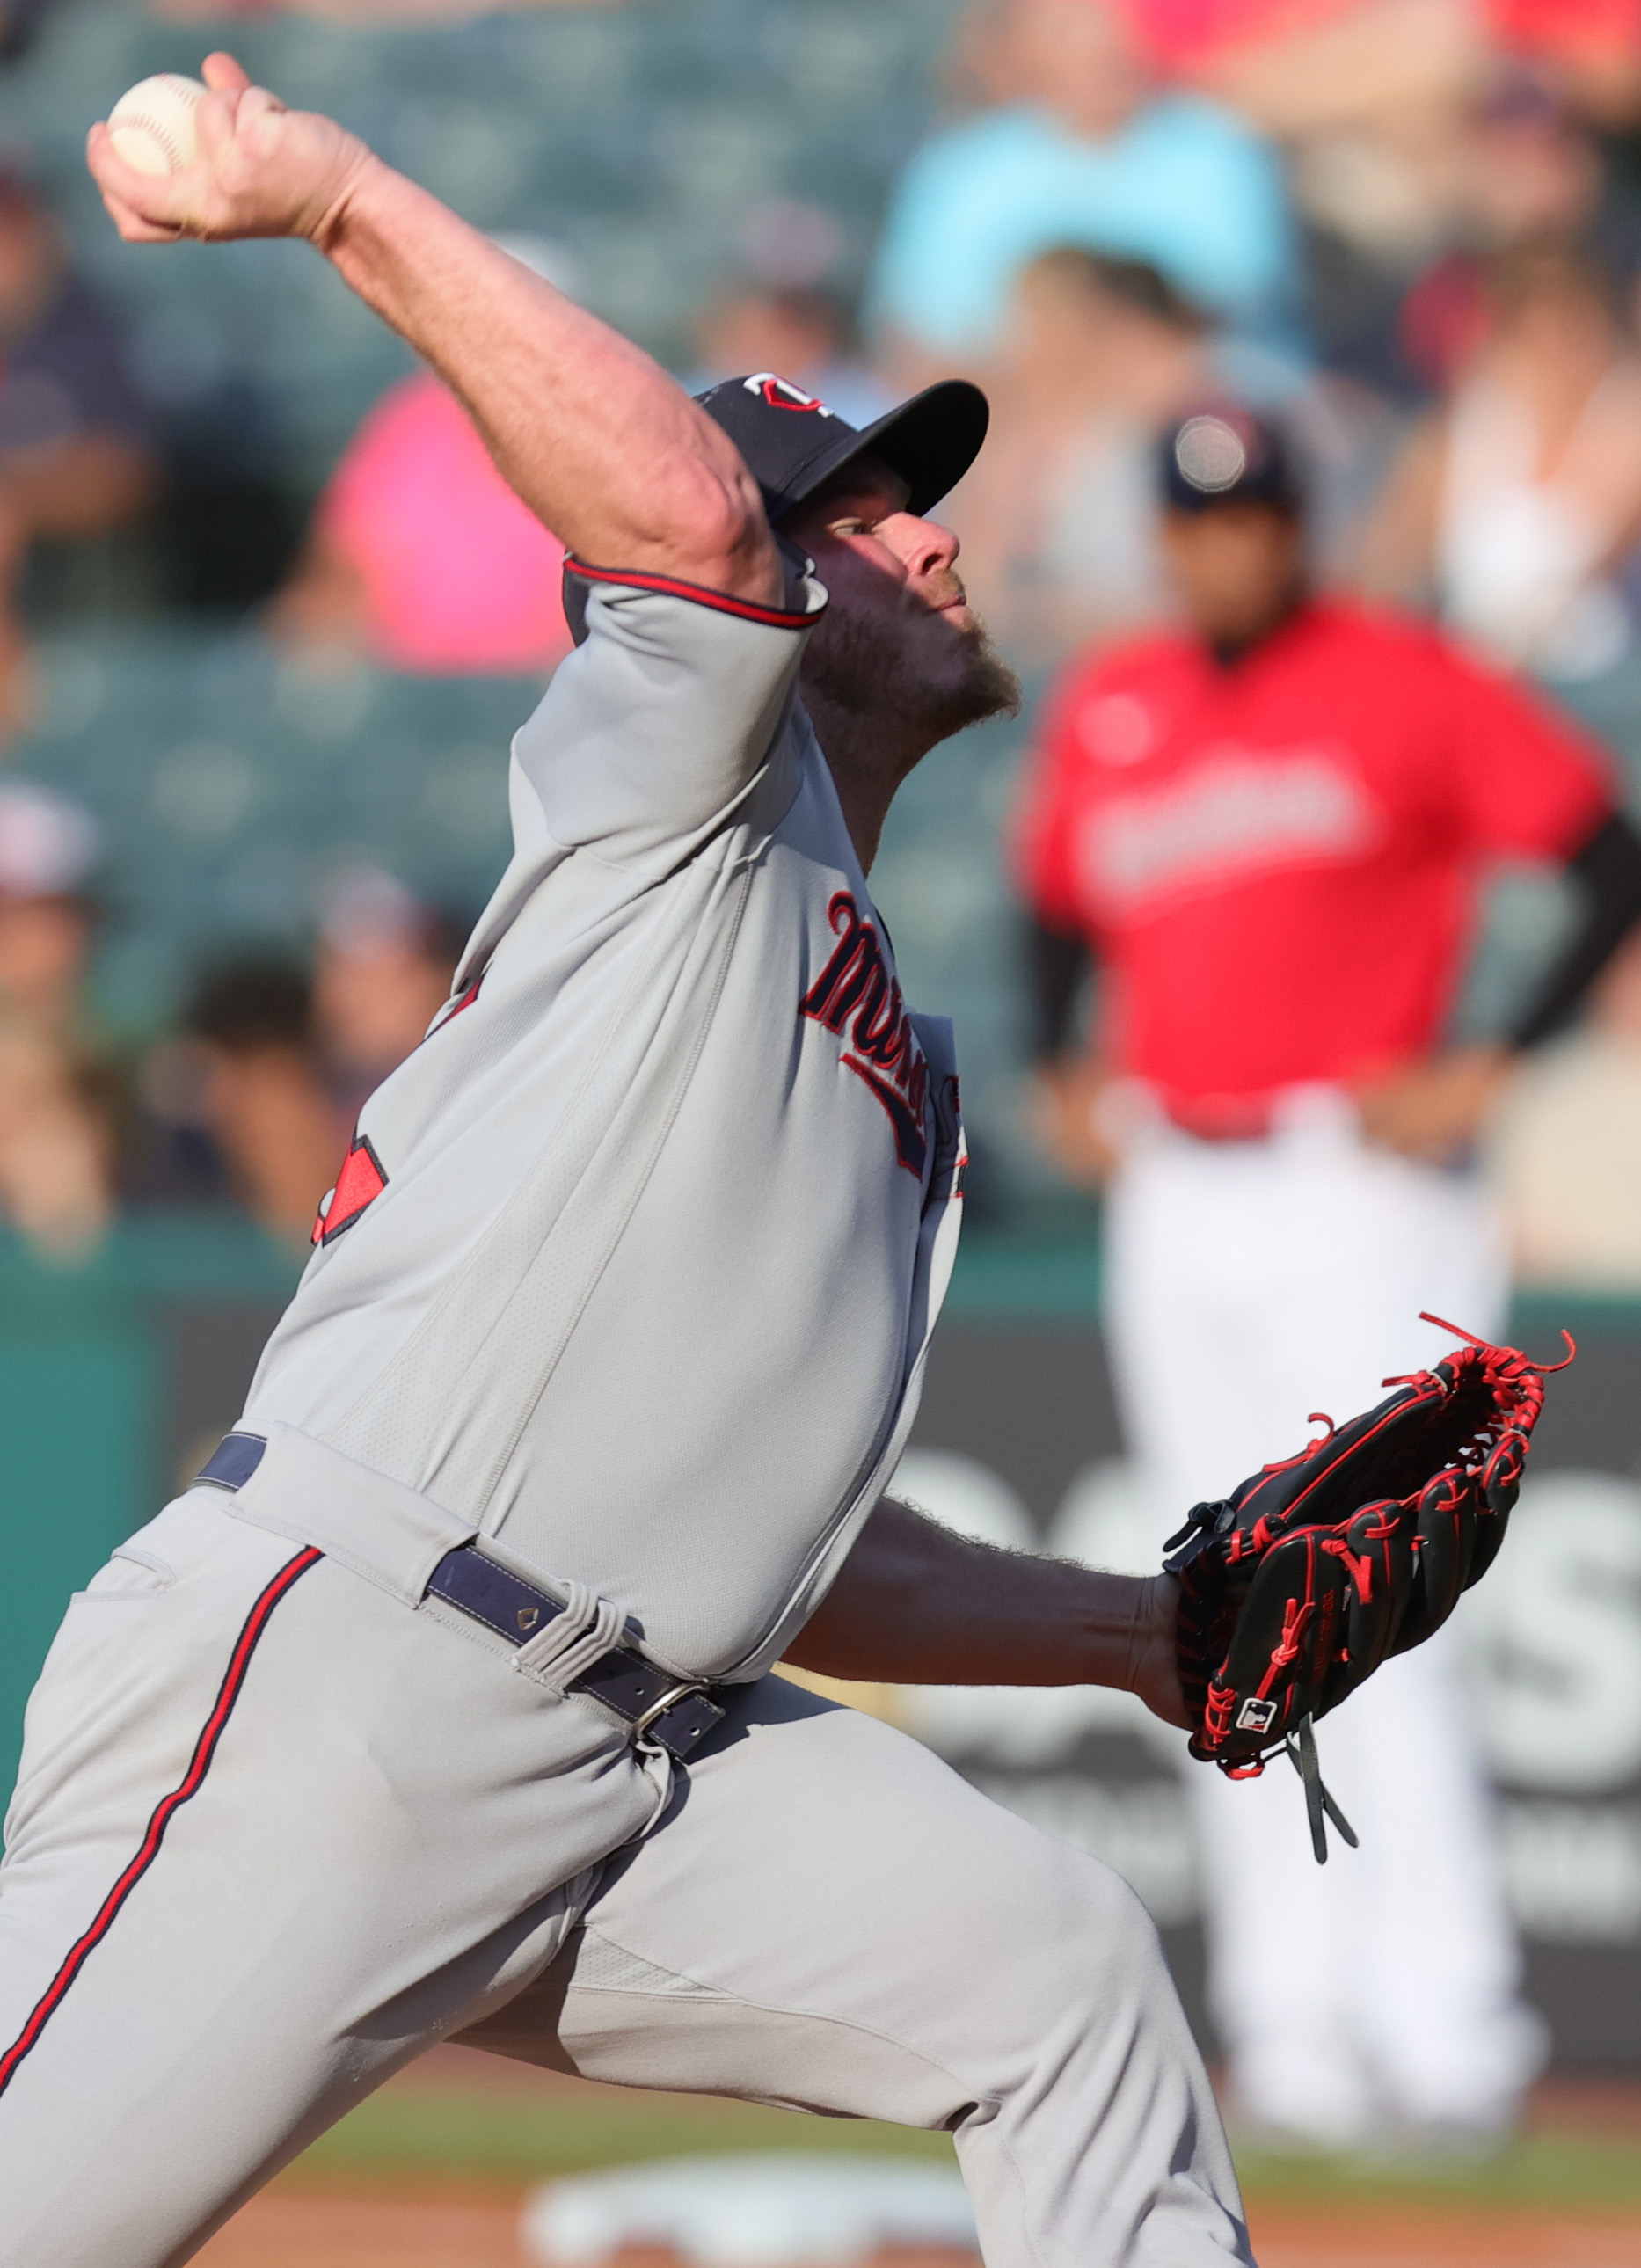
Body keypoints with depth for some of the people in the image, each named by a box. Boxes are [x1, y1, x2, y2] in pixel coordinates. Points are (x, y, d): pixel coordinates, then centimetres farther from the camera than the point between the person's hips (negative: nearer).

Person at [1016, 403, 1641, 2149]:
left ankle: (1442, 2030, -13)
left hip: (1356, 1201, -6)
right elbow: (1055, 899, 30)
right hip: (1171, 1208, 6)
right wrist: (1061, 1072, 14)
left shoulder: (1407, 686, -4)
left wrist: (1494, 1068, -9)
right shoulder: (1103, 713, 12)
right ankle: (1293, 2033, 7)